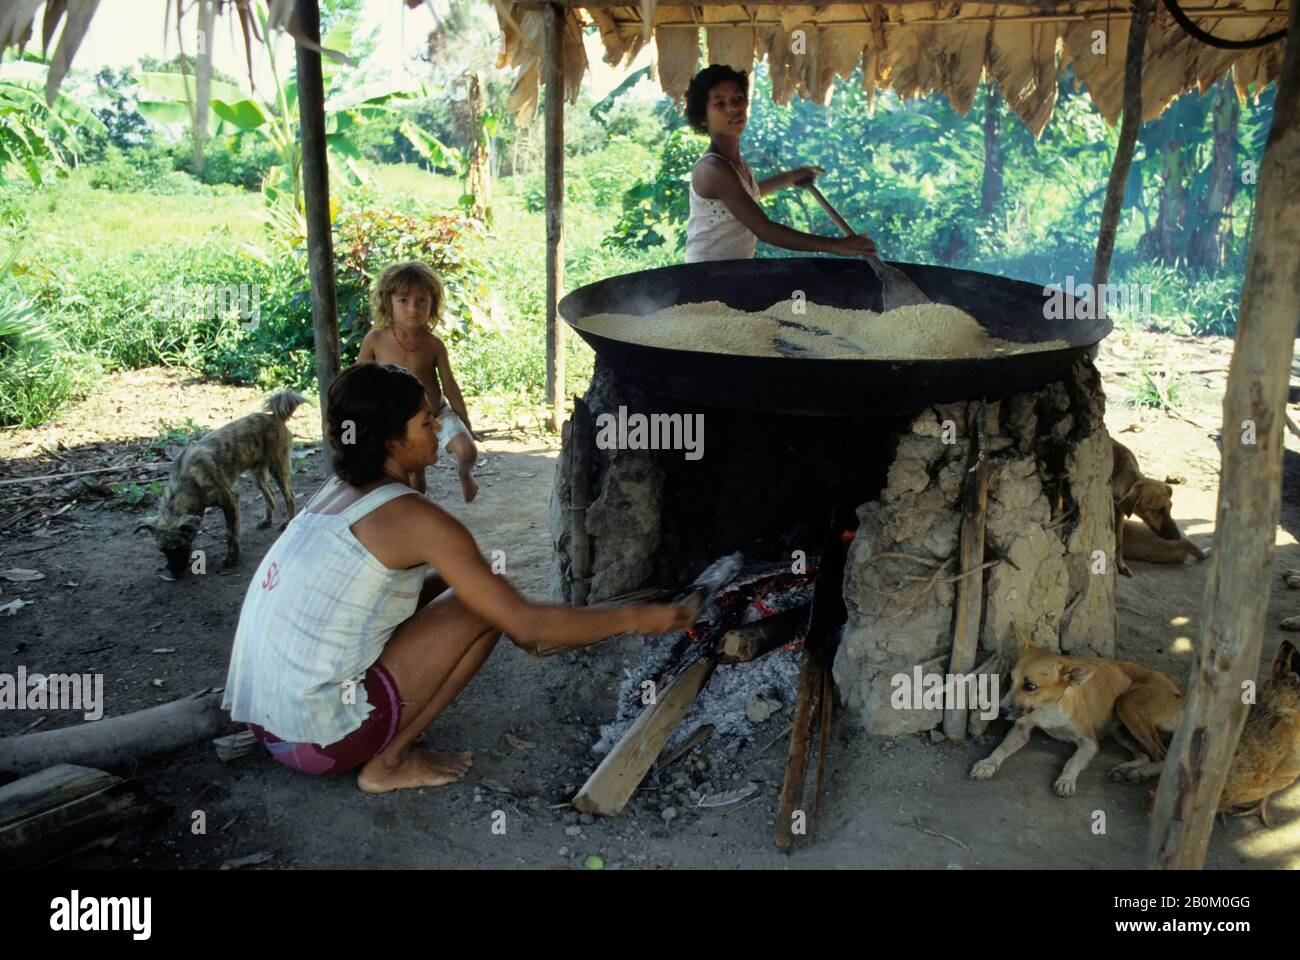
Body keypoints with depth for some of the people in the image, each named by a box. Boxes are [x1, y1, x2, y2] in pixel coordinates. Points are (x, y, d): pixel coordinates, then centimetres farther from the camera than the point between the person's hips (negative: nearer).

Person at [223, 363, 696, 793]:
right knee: (486, 607, -5)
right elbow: (525, 624, -16)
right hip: (317, 740, -8)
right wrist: (635, 618, -5)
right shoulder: (414, 518, -17)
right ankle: (388, 763, 1)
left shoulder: (339, 492, 8)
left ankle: (383, 747, 14)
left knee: (440, 581, 14)